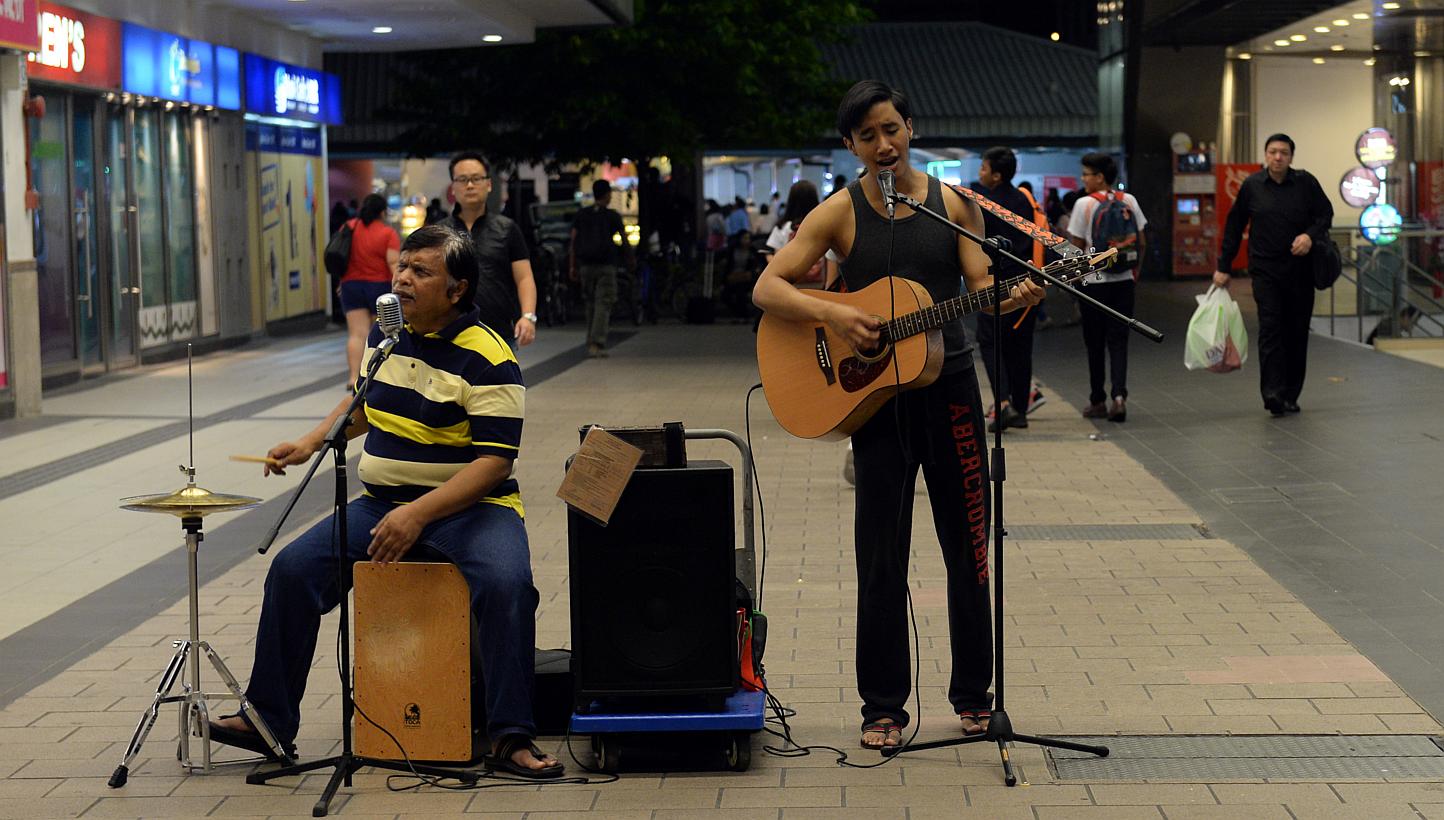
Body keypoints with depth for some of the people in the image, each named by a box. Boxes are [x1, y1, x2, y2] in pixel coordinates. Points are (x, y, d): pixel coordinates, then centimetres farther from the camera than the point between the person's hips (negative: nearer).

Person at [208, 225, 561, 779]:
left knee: (506, 583, -34)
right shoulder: (386, 332, 7)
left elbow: (494, 461, -19)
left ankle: (511, 736, -23)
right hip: (382, 503, 6)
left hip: (468, 505, -6)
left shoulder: (487, 359, -14)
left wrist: (419, 513, -27)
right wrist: (312, 442, 9)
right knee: (293, 568, -11)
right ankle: (268, 720, 2)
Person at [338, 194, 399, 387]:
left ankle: (354, 376, -14)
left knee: (357, 333, -2)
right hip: (380, 285, -2)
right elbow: (393, 263, -15)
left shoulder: (349, 228, 3)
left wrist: (342, 282, 19)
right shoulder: (388, 233, -8)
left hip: (351, 285, 3)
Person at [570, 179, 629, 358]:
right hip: (606, 265, -4)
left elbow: (574, 241, 5)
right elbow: (624, 239, 6)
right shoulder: (612, 216, 0)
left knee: (591, 304, 15)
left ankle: (591, 343, 16)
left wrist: (572, 266, 7)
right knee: (603, 304, -6)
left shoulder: (581, 214, 9)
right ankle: (597, 344, -18)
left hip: (586, 265, 4)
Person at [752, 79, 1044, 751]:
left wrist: (1010, 296, -23)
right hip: (876, 397, -2)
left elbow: (980, 283, -1)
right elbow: (766, 289, -6)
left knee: (968, 545, 8)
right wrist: (831, 315, -21)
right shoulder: (839, 214, -1)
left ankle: (973, 692, 22)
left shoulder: (953, 205, 4)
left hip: (950, 385, 2)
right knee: (882, 558, 2)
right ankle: (883, 706, 11)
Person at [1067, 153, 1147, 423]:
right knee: (1118, 341, 5)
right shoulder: (1129, 201, 3)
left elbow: (1077, 247, -8)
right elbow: (1141, 244, 6)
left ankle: (1097, 401, 14)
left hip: (1094, 282, -3)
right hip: (1124, 282, 3)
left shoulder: (1085, 204, -9)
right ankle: (1119, 395, -11)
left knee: (1095, 343, 8)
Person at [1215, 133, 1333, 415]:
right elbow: (1234, 226, 9)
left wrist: (1310, 235, -14)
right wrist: (1224, 267, 9)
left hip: (1300, 270, 1)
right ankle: (1272, 392, -20)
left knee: (1297, 333, 4)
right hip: (1265, 268, -1)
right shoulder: (1252, 185, 3)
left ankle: (1290, 395, 13)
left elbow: (1325, 213, 7)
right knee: (1270, 327, -13)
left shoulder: (1306, 183, 1)